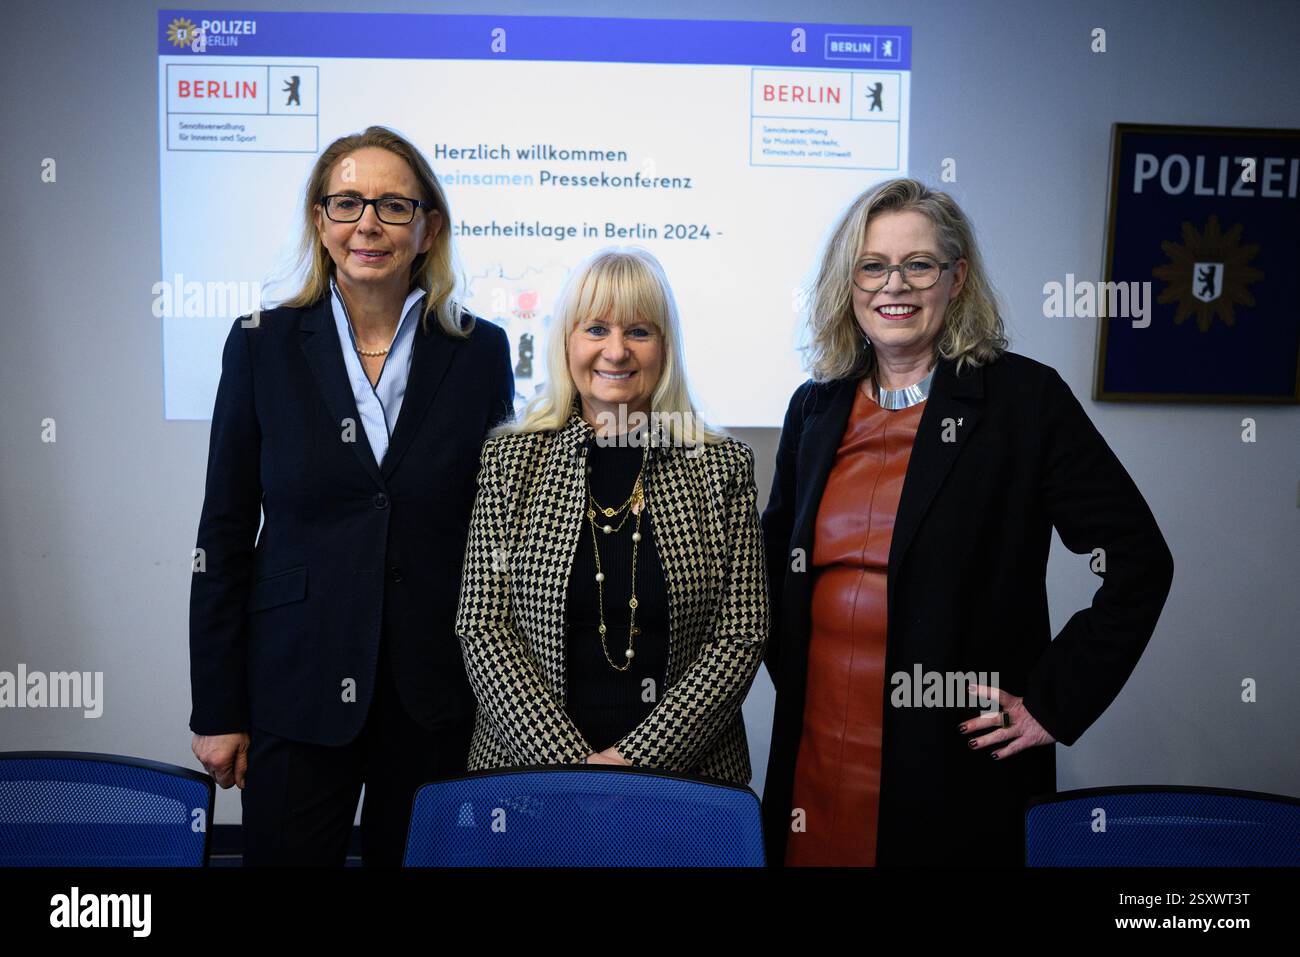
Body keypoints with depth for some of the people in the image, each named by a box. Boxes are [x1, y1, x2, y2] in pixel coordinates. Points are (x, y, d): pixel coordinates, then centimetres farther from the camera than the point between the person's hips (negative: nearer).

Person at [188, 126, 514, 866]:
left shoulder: (481, 351, -1)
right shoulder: (263, 345, -1)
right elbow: (225, 534, 1)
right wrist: (217, 710, 1)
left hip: (438, 694, 1)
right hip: (297, 688, 0)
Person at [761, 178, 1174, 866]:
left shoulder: (1025, 398, -7)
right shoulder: (815, 406, 6)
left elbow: (1139, 562, -7)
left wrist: (1055, 703, -9)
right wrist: (790, 669, 8)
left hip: (963, 767, -4)